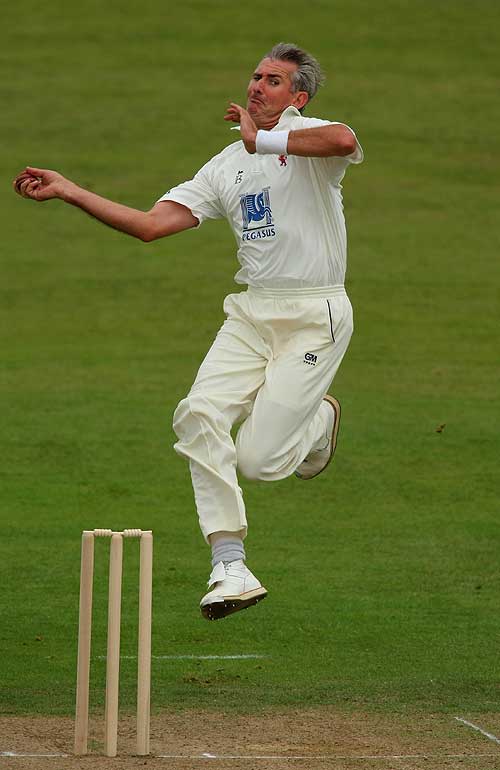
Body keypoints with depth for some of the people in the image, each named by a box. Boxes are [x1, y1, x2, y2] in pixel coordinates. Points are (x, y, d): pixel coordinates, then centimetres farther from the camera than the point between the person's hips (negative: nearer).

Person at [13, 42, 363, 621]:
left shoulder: (305, 138, -4)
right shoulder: (227, 166, 16)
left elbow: (345, 141, -31)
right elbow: (151, 224, 10)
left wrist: (262, 140, -21)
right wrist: (69, 192, 5)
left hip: (316, 315, -6)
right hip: (252, 312, 6)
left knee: (259, 459, -11)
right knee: (199, 415, -16)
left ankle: (318, 420, 26)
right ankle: (230, 569, -11)